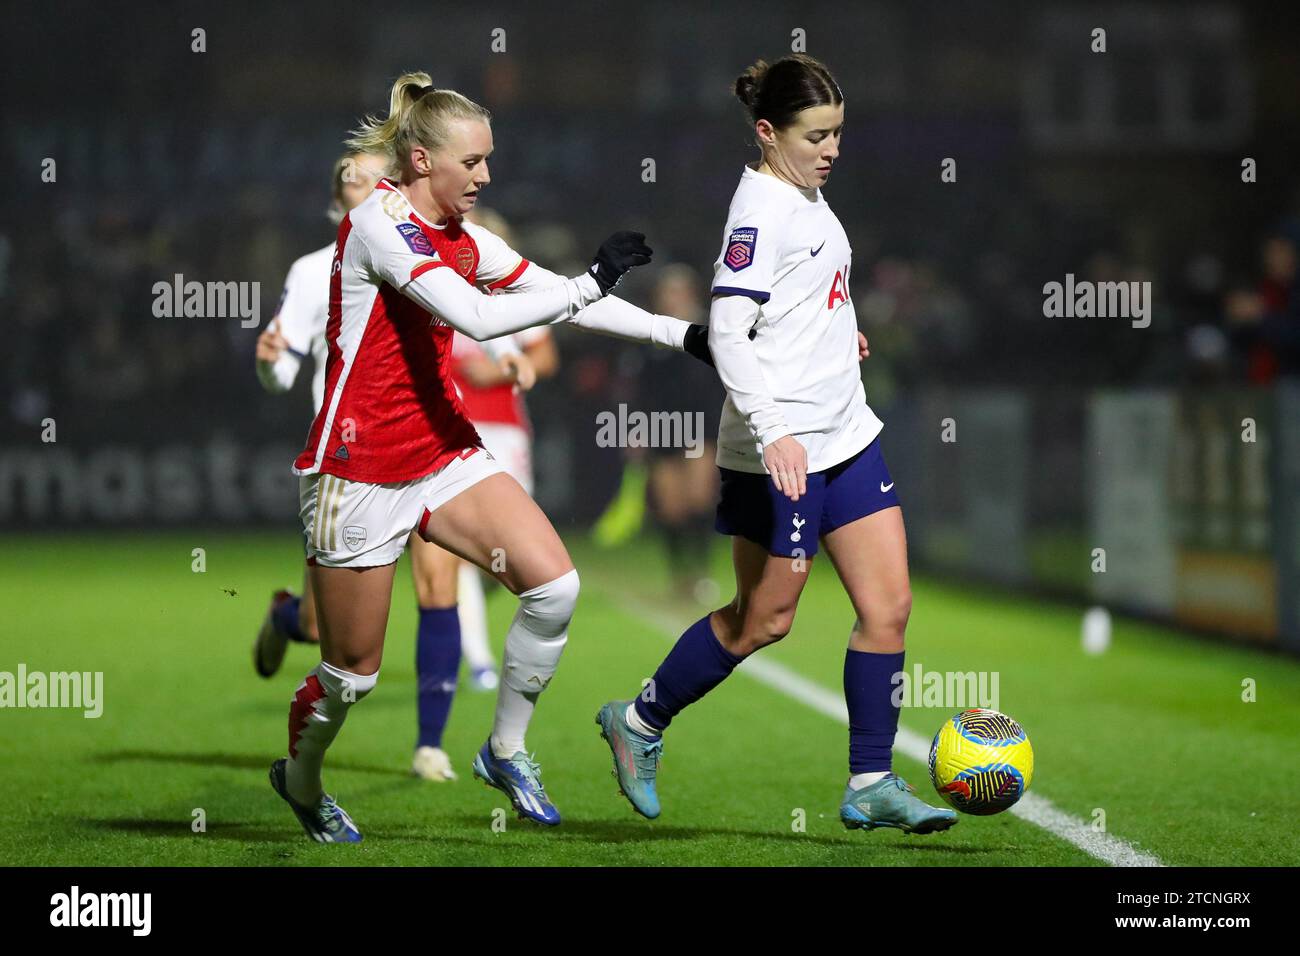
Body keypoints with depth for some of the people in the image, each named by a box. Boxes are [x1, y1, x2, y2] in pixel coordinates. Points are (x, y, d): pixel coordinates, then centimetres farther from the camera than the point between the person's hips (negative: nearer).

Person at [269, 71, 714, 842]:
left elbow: (563, 299, 12)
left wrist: (684, 334, 6)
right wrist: (591, 283, -26)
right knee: (353, 673, 3)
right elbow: (479, 318, -28)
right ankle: (299, 780, 34)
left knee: (554, 584, -12)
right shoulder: (381, 221, -18)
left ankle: (506, 751, 7)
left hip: (444, 453, 7)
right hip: (359, 475, -7)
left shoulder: (462, 240, 8)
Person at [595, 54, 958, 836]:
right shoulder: (761, 209, -17)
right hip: (780, 448, -9)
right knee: (764, 620, 2)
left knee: (890, 605, 2)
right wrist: (773, 430, -35)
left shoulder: (807, 196, 11)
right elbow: (727, 331, -26)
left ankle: (871, 786, 7)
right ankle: (641, 722, 23)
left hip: (846, 433, 9)